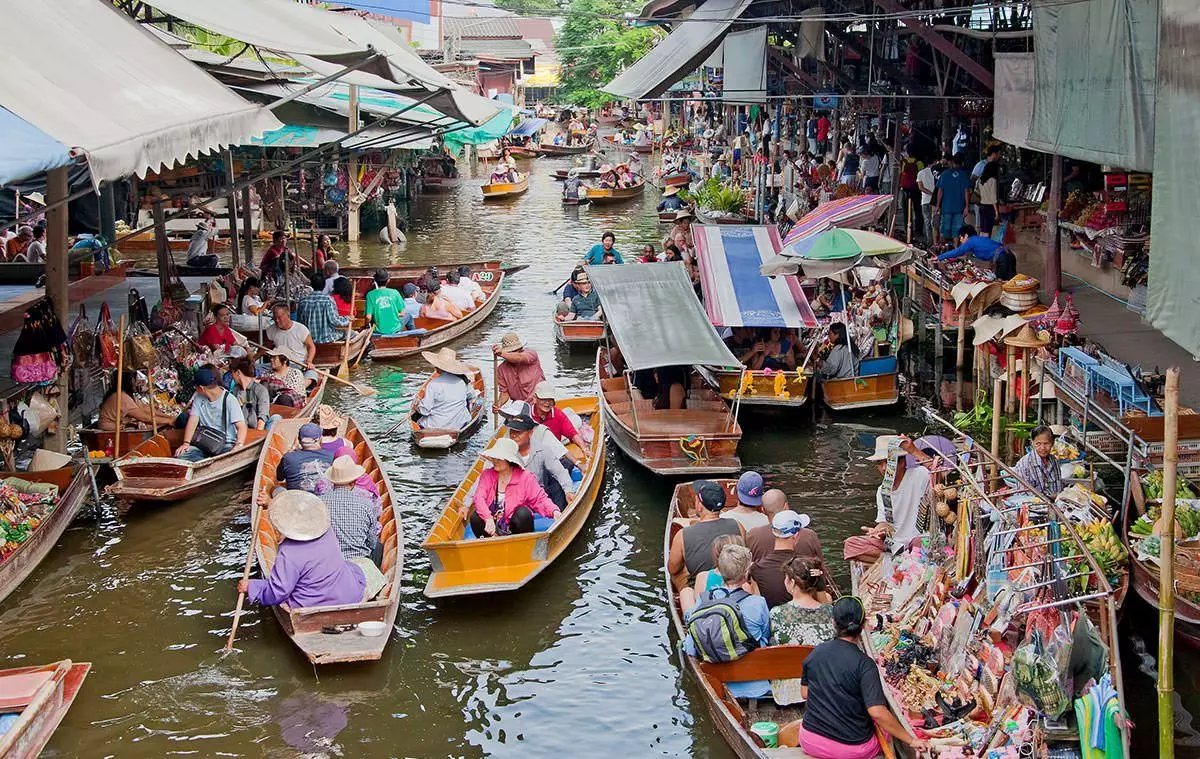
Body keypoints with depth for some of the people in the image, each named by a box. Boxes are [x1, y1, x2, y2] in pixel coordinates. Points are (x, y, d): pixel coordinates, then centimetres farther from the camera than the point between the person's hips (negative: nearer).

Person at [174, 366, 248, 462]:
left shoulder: (229, 400, -7)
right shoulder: (198, 398, 11)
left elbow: (241, 426, -15)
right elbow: (192, 421, 4)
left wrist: (238, 445, -34)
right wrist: (186, 443, -13)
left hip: (226, 443, -5)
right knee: (180, 455, -24)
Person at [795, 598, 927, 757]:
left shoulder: (816, 653, -4)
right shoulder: (865, 664, -18)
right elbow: (877, 712, -26)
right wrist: (911, 741, -19)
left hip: (811, 743, 4)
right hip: (852, 749, -4)